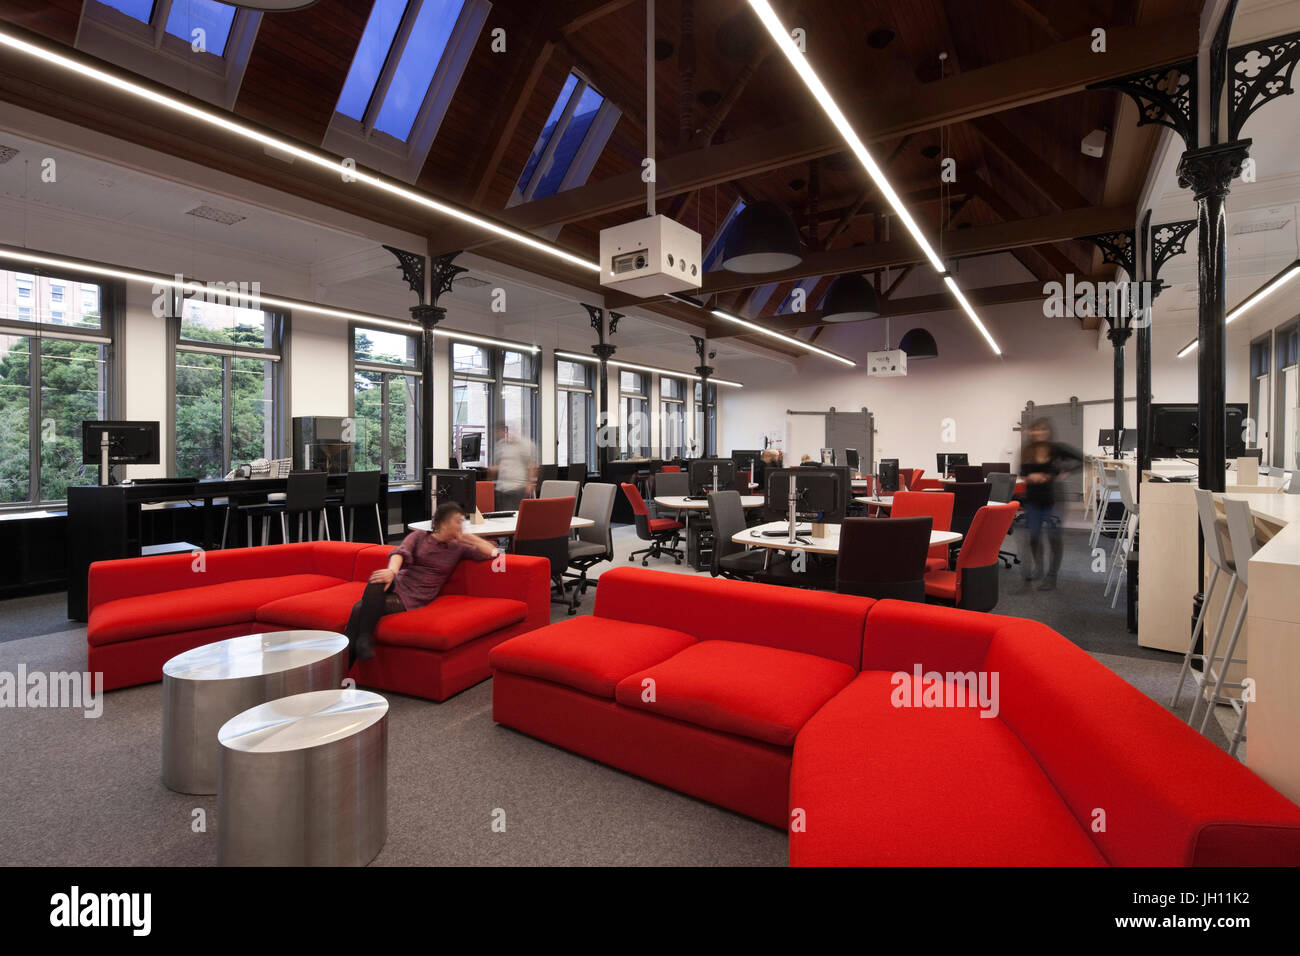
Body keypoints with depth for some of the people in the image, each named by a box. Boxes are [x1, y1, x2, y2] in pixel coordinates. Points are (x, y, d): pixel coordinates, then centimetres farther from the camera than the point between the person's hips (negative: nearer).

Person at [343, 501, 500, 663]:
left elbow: (493, 552, 4)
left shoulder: (458, 548, 12)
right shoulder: (418, 536, 11)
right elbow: (401, 552, -10)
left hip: (414, 598, -1)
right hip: (398, 583, 2)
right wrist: (392, 570, -31)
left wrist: (470, 538, 3)